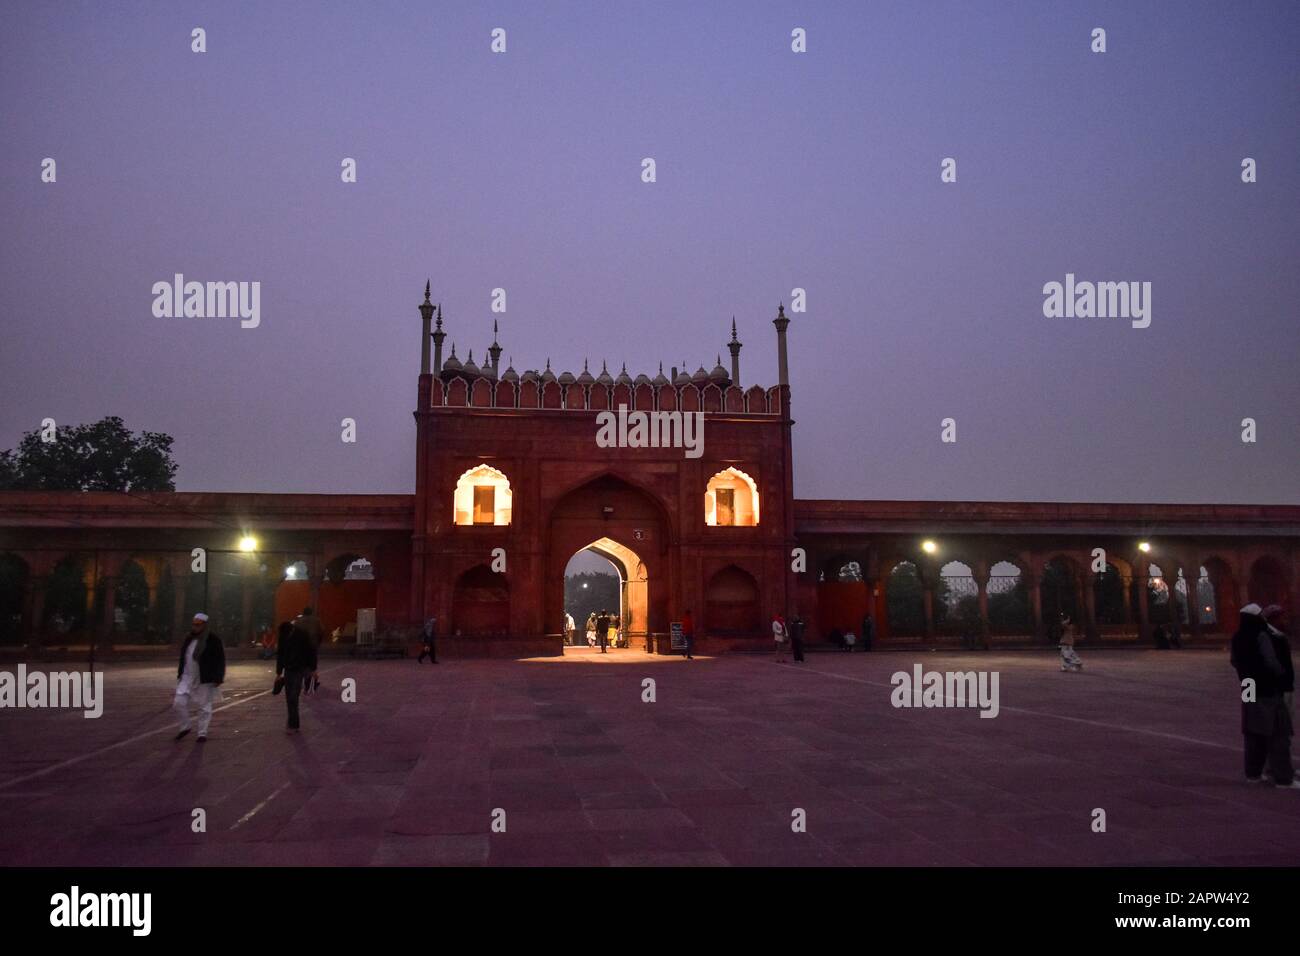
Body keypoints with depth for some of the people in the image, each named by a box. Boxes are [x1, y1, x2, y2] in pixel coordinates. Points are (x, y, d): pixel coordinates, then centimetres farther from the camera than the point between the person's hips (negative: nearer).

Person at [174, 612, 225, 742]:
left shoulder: (213, 640, -10)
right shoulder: (189, 639, 10)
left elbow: (220, 660, -11)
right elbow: (183, 658, 20)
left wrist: (218, 678, -15)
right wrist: (180, 674, 18)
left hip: (205, 680, -6)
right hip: (187, 678, 6)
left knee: (204, 707, 3)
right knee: (179, 703, -1)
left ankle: (203, 733, 13)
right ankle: (185, 727, 20)